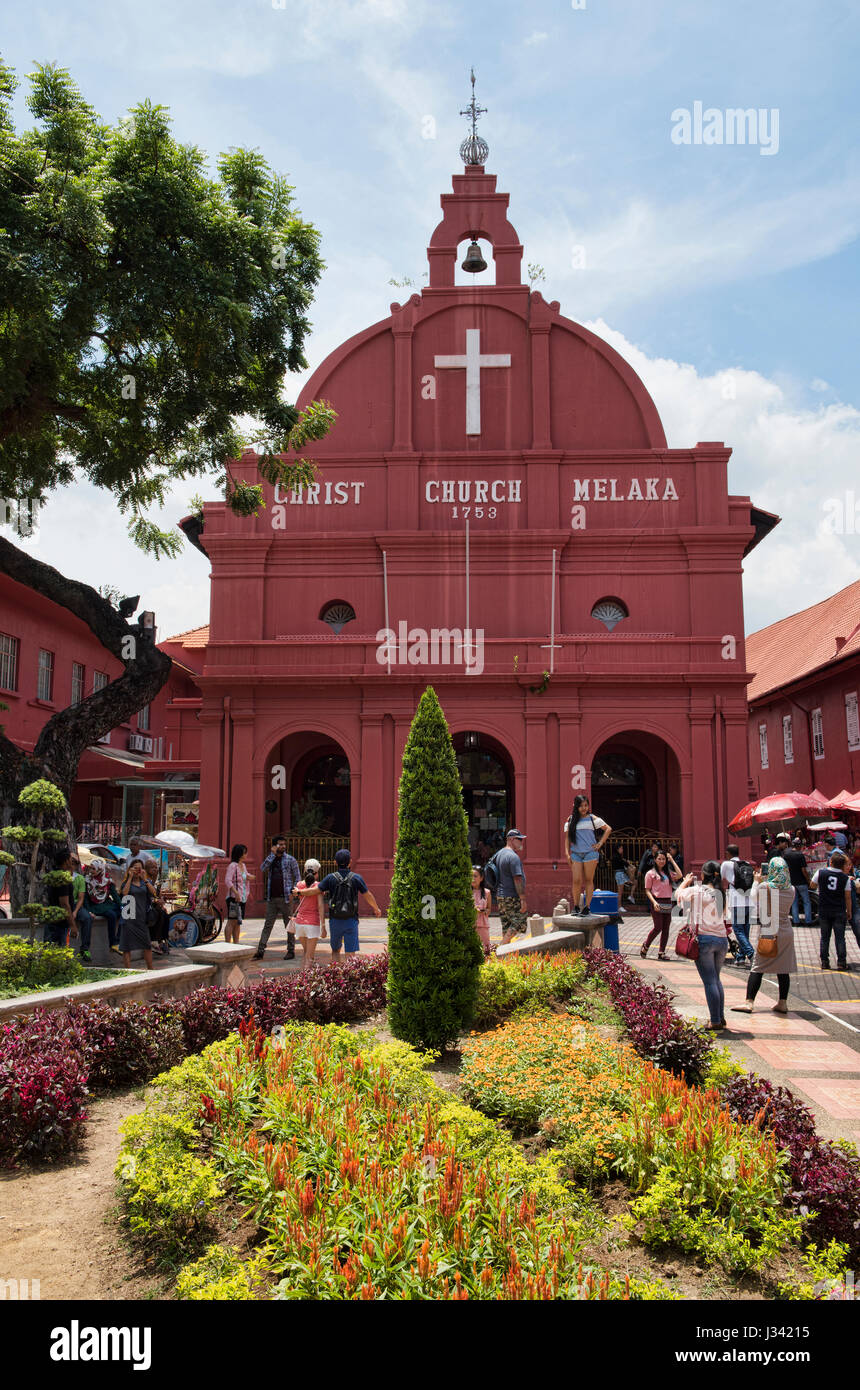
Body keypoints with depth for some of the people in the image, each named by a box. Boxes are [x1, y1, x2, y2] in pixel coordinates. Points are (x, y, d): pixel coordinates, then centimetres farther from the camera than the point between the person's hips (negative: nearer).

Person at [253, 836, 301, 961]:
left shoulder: (290, 859, 1)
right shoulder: (270, 858, 10)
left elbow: (297, 877, 2)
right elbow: (262, 869, -10)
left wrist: (292, 892, -8)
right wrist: (273, 854, -12)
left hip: (285, 898, -3)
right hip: (272, 898, 3)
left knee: (289, 926, 4)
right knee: (267, 925, 3)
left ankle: (291, 951, 12)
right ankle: (260, 951, 3)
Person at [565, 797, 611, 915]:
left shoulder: (592, 819, 3)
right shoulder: (571, 820, 8)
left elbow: (608, 829, 8)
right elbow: (567, 837, 11)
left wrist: (600, 843, 2)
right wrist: (567, 853, 3)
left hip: (590, 853, -1)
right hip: (576, 853, 1)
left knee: (588, 880, 1)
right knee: (576, 881, -5)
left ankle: (587, 907, 6)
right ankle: (576, 906, 10)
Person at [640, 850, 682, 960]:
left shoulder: (668, 873, 15)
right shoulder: (651, 873, 2)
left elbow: (679, 875, -4)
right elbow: (647, 890, -1)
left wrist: (672, 860, 2)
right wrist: (654, 902, -16)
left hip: (668, 903, 5)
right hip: (657, 903, -5)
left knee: (666, 929, 3)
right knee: (658, 927, -7)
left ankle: (661, 953, 9)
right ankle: (645, 946, 15)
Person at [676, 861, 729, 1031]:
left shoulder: (697, 891, -7)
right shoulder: (721, 893, 5)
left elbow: (679, 894, 10)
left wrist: (687, 881, 30)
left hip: (704, 939, -5)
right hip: (722, 939, 5)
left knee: (709, 982, -3)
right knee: (716, 979, 19)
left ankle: (715, 1021, -4)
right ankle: (721, 1017, 22)